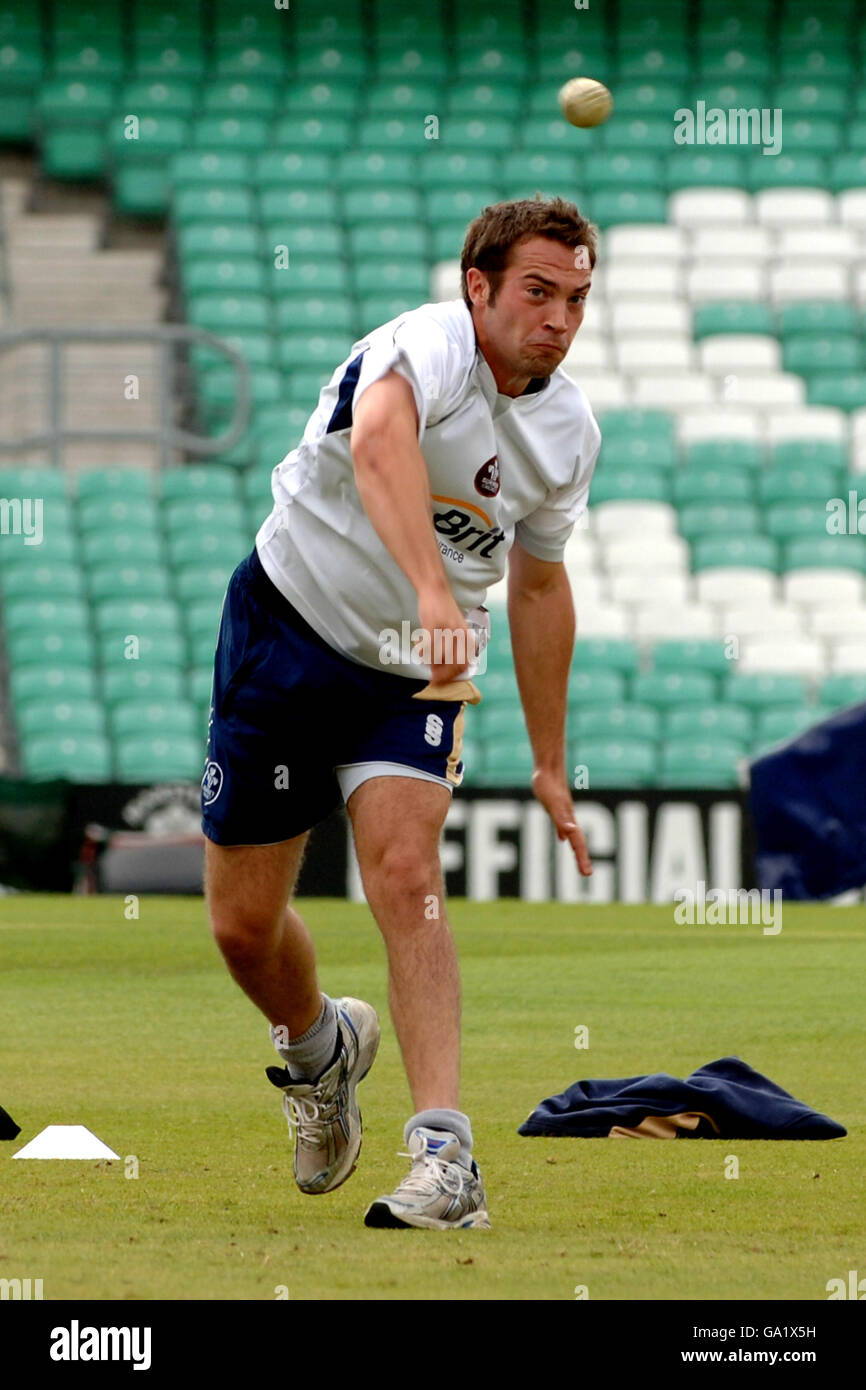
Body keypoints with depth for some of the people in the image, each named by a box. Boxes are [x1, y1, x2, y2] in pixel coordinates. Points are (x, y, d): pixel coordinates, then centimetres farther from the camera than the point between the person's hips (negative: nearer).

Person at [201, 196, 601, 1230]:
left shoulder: (570, 430, -2)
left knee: (405, 874, -22)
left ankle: (444, 1155, -28)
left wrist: (550, 765, 17)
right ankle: (319, 1047, 38)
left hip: (414, 675, 3)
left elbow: (539, 586, 15)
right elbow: (380, 442, -48)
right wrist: (435, 596, -63)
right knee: (243, 922, 4)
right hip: (286, 629, -3)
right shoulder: (429, 346, -24)